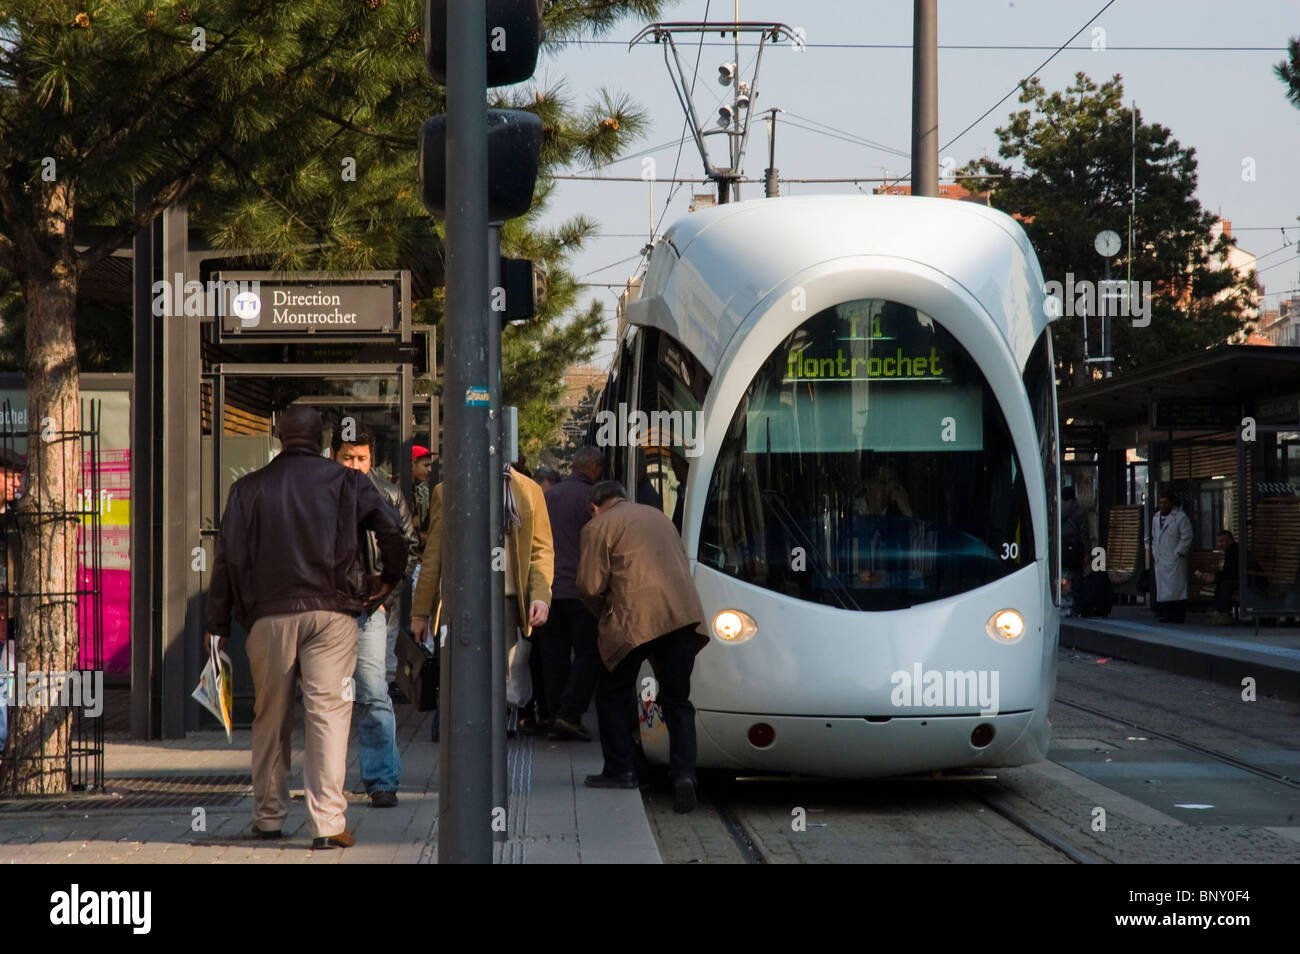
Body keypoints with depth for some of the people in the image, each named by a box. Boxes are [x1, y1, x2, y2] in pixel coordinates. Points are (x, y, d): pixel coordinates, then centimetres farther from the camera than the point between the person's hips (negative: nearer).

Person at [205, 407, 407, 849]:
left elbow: (227, 557, 5)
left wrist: (217, 625, 7)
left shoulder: (248, 488, 8)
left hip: (269, 615, 2)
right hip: (332, 612, -1)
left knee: (270, 716, 13)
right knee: (329, 711, -3)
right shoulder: (345, 481, 4)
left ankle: (268, 816, 20)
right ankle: (328, 821, -12)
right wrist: (389, 579, 8)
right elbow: (392, 528, -8)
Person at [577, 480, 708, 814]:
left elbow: (590, 586, -4)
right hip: (683, 615, 5)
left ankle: (619, 770, 17)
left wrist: (604, 615, 15)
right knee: (677, 701, 8)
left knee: (612, 695, 14)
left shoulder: (597, 527, 3)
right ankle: (684, 773, -8)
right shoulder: (659, 516, 23)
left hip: (634, 621, -5)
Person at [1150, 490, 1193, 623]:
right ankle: (1166, 615, 6)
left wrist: (1179, 553, -10)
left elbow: (1187, 537, -7)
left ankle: (1177, 616, -7)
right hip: (1160, 561, 7)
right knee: (1162, 590, 3)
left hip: (1175, 559, -7)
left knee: (1176, 587, -8)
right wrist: (1154, 554, 15)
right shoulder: (1156, 518, 18)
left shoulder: (1180, 517, -4)